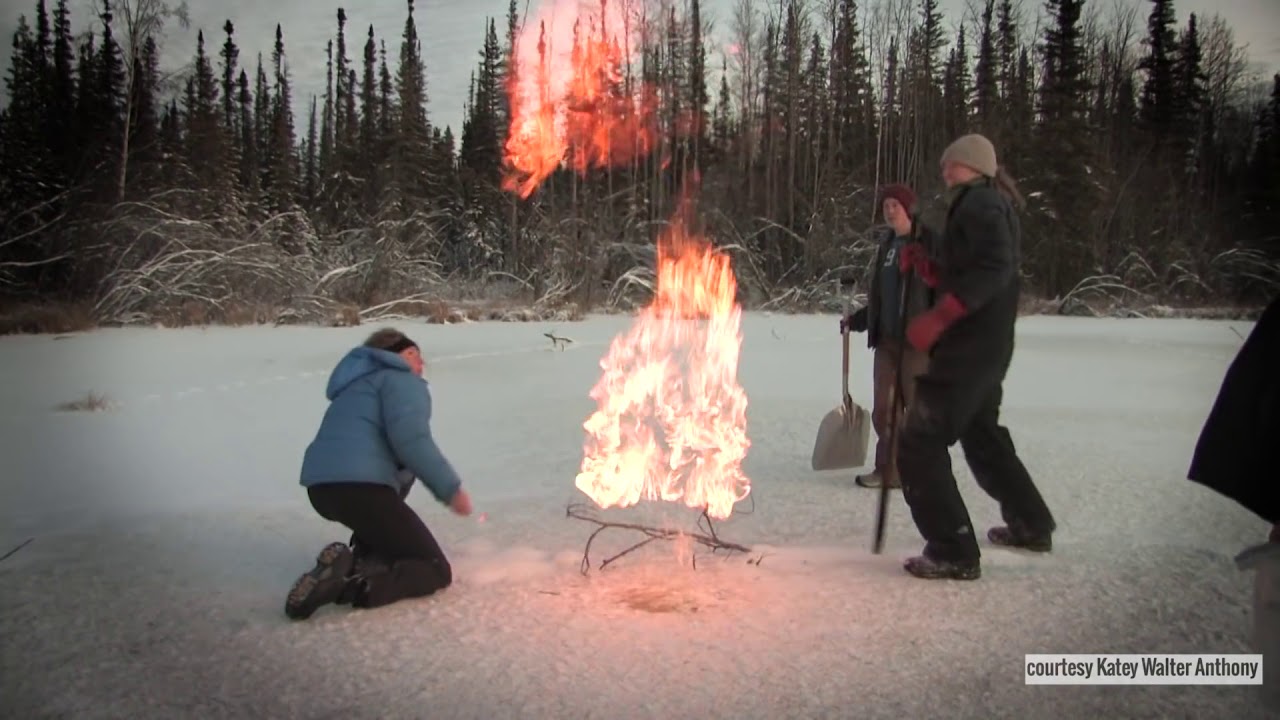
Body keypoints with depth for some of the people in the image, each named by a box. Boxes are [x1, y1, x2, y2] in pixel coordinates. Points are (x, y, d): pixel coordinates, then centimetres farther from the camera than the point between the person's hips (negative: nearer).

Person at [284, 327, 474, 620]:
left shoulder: (357, 385, 32)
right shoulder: (403, 380, 4)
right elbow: (410, 439, -15)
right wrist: (451, 488, -10)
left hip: (321, 487, 9)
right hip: (359, 486, -9)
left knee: (403, 469, 36)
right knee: (436, 569, 2)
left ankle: (366, 554, 15)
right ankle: (353, 581, -25)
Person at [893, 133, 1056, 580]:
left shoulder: (980, 201, -10)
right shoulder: (994, 204, 21)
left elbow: (993, 270, -26)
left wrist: (935, 320, -28)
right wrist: (924, 266, 6)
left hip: (967, 349, -11)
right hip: (988, 347, 11)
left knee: (920, 444, -8)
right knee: (982, 433, 26)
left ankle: (953, 552, -6)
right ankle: (1031, 525, 40)